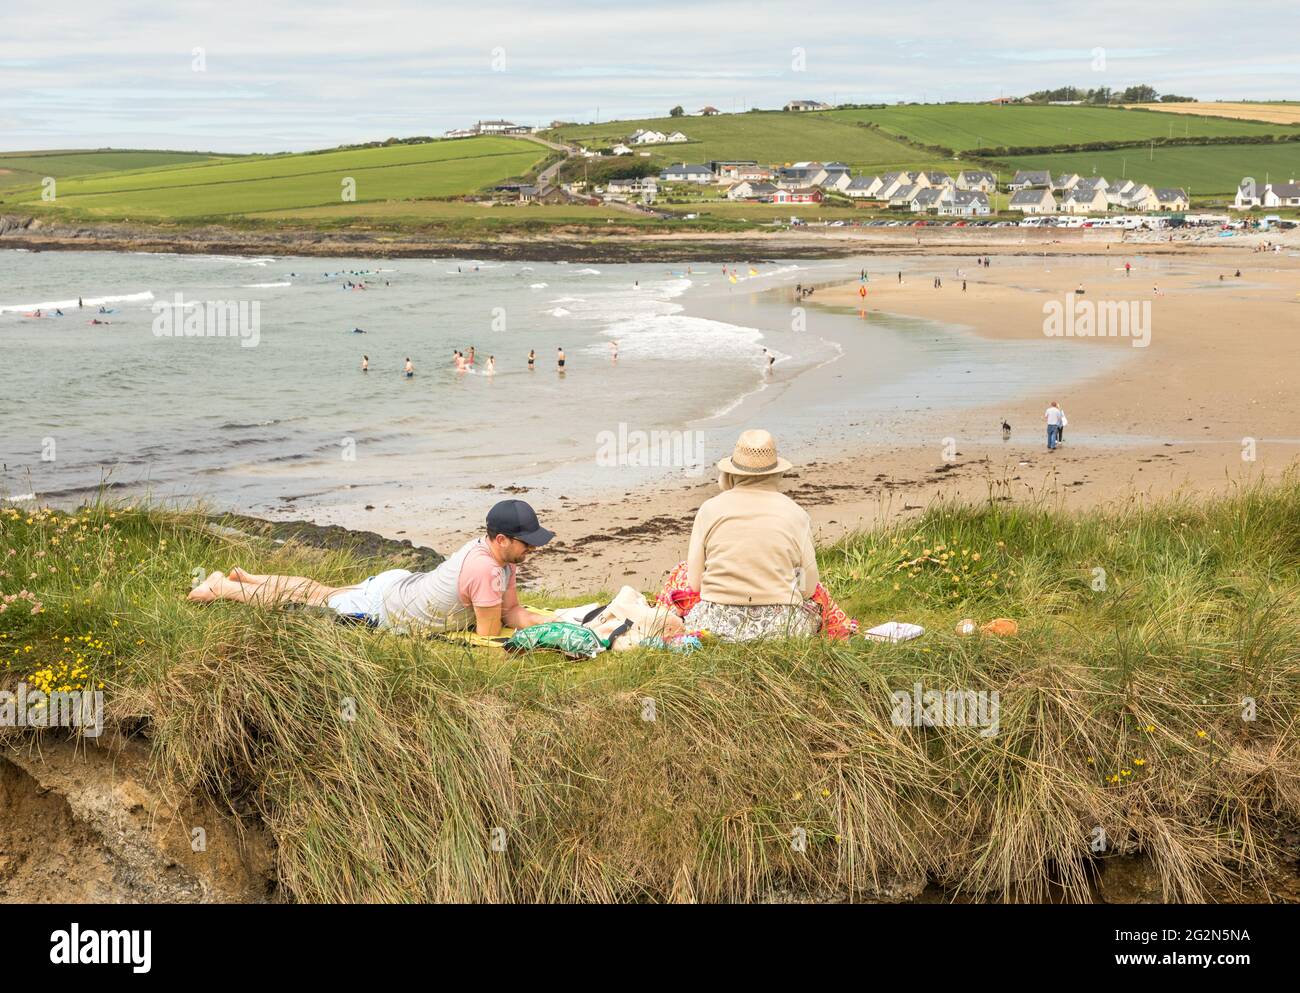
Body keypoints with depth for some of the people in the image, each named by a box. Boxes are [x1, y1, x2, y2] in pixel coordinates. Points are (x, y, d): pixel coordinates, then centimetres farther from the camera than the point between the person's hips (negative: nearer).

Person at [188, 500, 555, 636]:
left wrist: (549, 624, -13)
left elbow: (512, 610, 1)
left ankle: (245, 578, 44)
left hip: (397, 584, 7)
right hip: (381, 610, -7)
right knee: (308, 597, 11)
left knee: (318, 592, 28)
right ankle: (220, 587, 28)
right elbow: (488, 633, -29)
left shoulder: (502, 555, -6)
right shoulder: (485, 568, -35)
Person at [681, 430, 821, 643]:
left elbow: (694, 583, 0)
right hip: (782, 625, 0)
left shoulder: (710, 509, 0)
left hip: (718, 625, 0)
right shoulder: (795, 513, -1)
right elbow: (808, 587, 0)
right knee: (815, 609, 32)